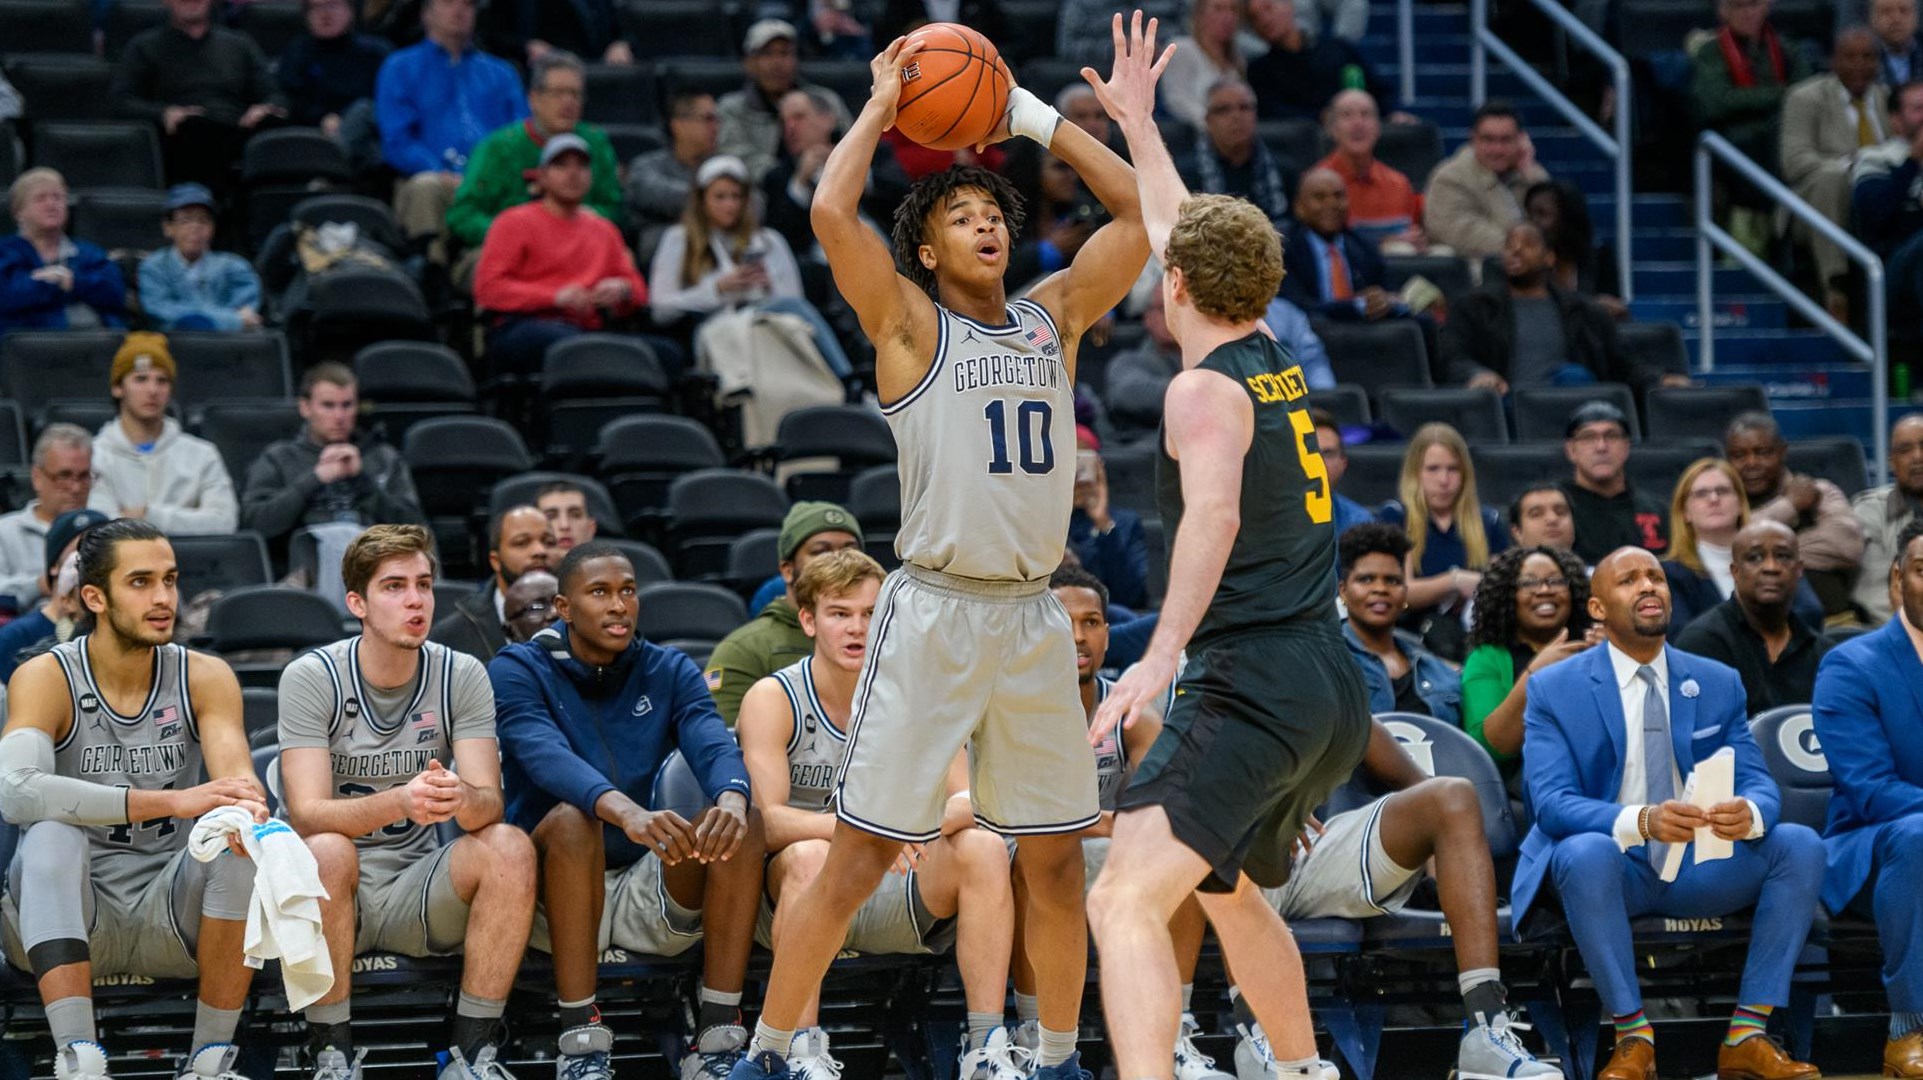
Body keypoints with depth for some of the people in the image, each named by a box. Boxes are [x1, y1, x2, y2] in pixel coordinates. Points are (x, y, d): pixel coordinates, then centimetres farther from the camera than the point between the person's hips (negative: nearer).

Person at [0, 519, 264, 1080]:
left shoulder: (205, 678, 0)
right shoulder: (46, 679, -10)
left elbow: (237, 779, -16)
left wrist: (249, 813, -43)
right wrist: (173, 802, -38)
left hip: (168, 916, 2)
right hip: (69, 913, -2)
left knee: (239, 840, -24)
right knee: (51, 837, -31)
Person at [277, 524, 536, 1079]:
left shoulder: (462, 676, -1)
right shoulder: (311, 678, -10)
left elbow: (490, 803, -10)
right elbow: (307, 815, -20)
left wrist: (461, 799, -37)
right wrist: (400, 802, -39)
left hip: (419, 892, 3)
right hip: (337, 889, -3)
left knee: (510, 847, -25)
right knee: (327, 851, -36)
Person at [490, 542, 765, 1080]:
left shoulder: (669, 672, 9)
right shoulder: (518, 670, -3)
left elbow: (712, 745, -11)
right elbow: (547, 757, -24)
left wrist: (731, 796, -37)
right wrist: (627, 812, -45)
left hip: (646, 889, 4)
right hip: (553, 895, -4)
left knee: (744, 822, -21)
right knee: (572, 819, -34)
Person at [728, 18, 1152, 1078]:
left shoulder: (1054, 317, 12)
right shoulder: (909, 325, -1)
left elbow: (1143, 212, 12)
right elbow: (831, 213, -16)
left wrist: (1037, 121, 9)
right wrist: (880, 108, -2)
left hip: (1035, 616, 5)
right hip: (934, 613, -5)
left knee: (1055, 860, 10)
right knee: (858, 854, -4)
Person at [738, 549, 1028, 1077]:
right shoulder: (773, 698, -7)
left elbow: (973, 800, -5)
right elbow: (769, 822, -19)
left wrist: (935, 818, -30)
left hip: (888, 903, 3)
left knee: (984, 848, -21)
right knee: (809, 857, -36)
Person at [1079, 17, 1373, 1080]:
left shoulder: (1205, 389, -7)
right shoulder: (1273, 361, 16)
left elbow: (1214, 516, -26)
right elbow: (1180, 229, 33)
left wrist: (1163, 652, -33)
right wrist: (1137, 121, 43)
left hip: (1250, 687, -9)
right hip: (1335, 691, 9)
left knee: (1125, 902, -20)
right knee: (1229, 888, 32)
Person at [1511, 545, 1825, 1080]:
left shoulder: (1718, 684, 7)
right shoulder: (1553, 689, -4)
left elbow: (1758, 783, -1)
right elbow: (1552, 802, -16)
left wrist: (1749, 813, -29)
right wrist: (1641, 821, -36)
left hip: (1698, 871, 4)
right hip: (1611, 871, -3)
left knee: (1801, 845, -21)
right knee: (1587, 852, -38)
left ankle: (1747, 1036, -18)